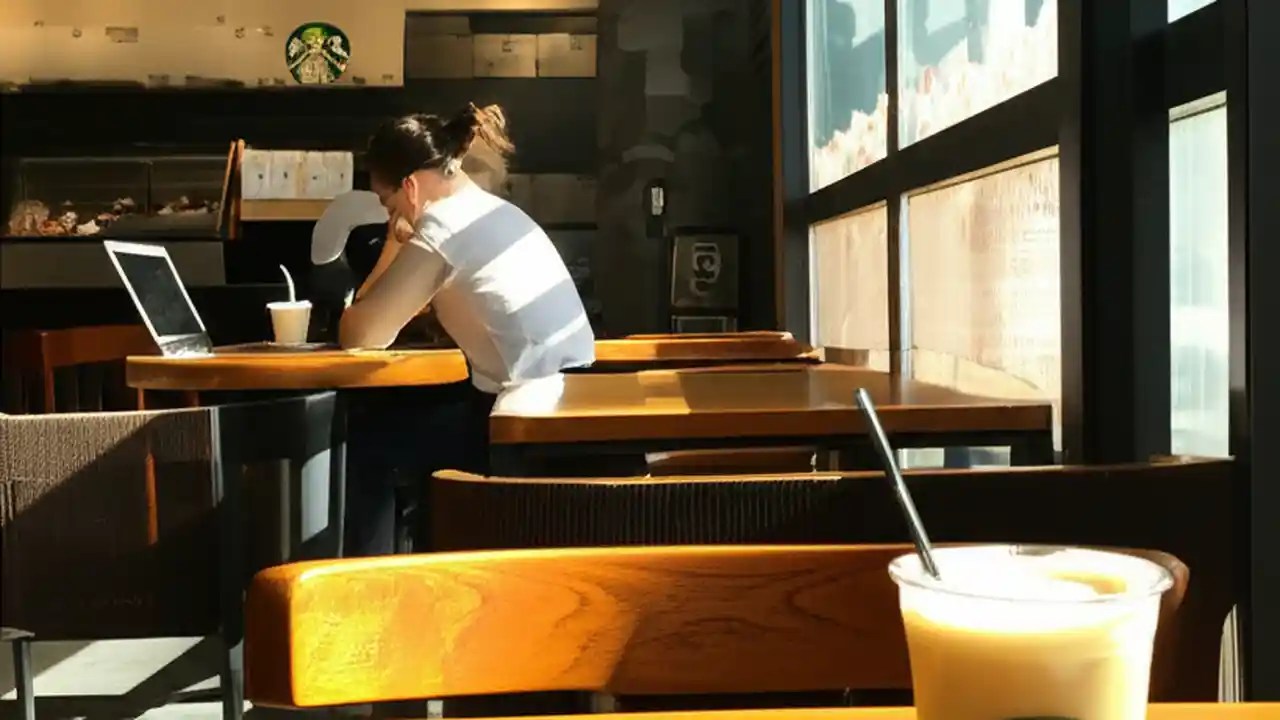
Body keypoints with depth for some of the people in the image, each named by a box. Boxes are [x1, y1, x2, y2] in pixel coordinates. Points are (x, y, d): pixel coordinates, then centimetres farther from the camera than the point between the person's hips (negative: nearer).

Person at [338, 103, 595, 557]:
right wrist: (403, 246, 11)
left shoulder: (438, 232, -15)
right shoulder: (497, 211, 13)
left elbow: (356, 337, -10)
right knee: (394, 412, 24)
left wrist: (394, 245, -2)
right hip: (568, 404, 9)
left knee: (365, 434, 5)